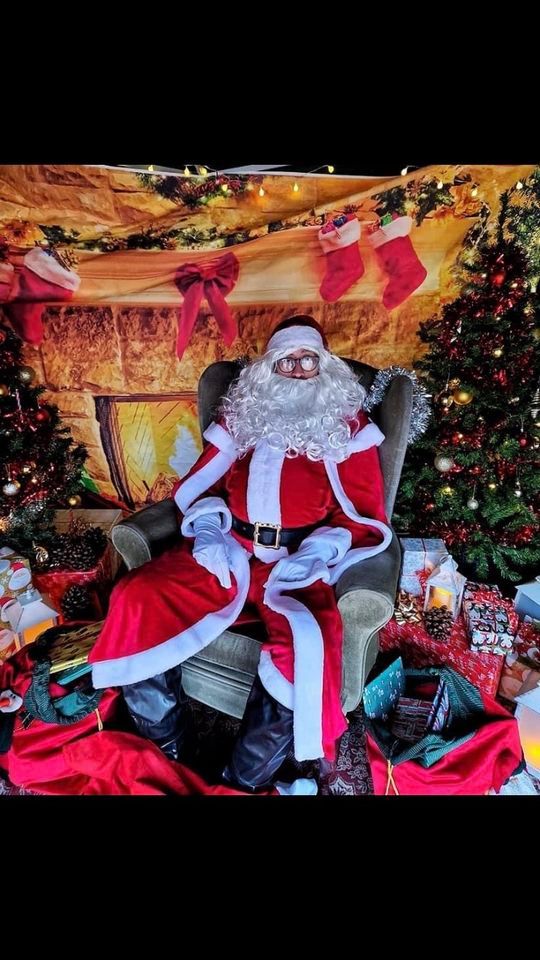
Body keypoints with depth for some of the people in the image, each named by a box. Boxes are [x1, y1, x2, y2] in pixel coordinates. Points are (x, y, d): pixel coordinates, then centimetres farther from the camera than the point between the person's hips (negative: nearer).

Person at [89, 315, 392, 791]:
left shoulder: (347, 423, 11)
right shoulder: (243, 412, 18)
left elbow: (366, 512, 6)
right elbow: (201, 482, 18)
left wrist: (321, 551, -12)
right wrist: (208, 525, -3)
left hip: (298, 558, -2)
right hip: (228, 547, 3)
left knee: (307, 642, -32)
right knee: (135, 597, -18)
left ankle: (245, 779, -6)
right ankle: (163, 752, 2)